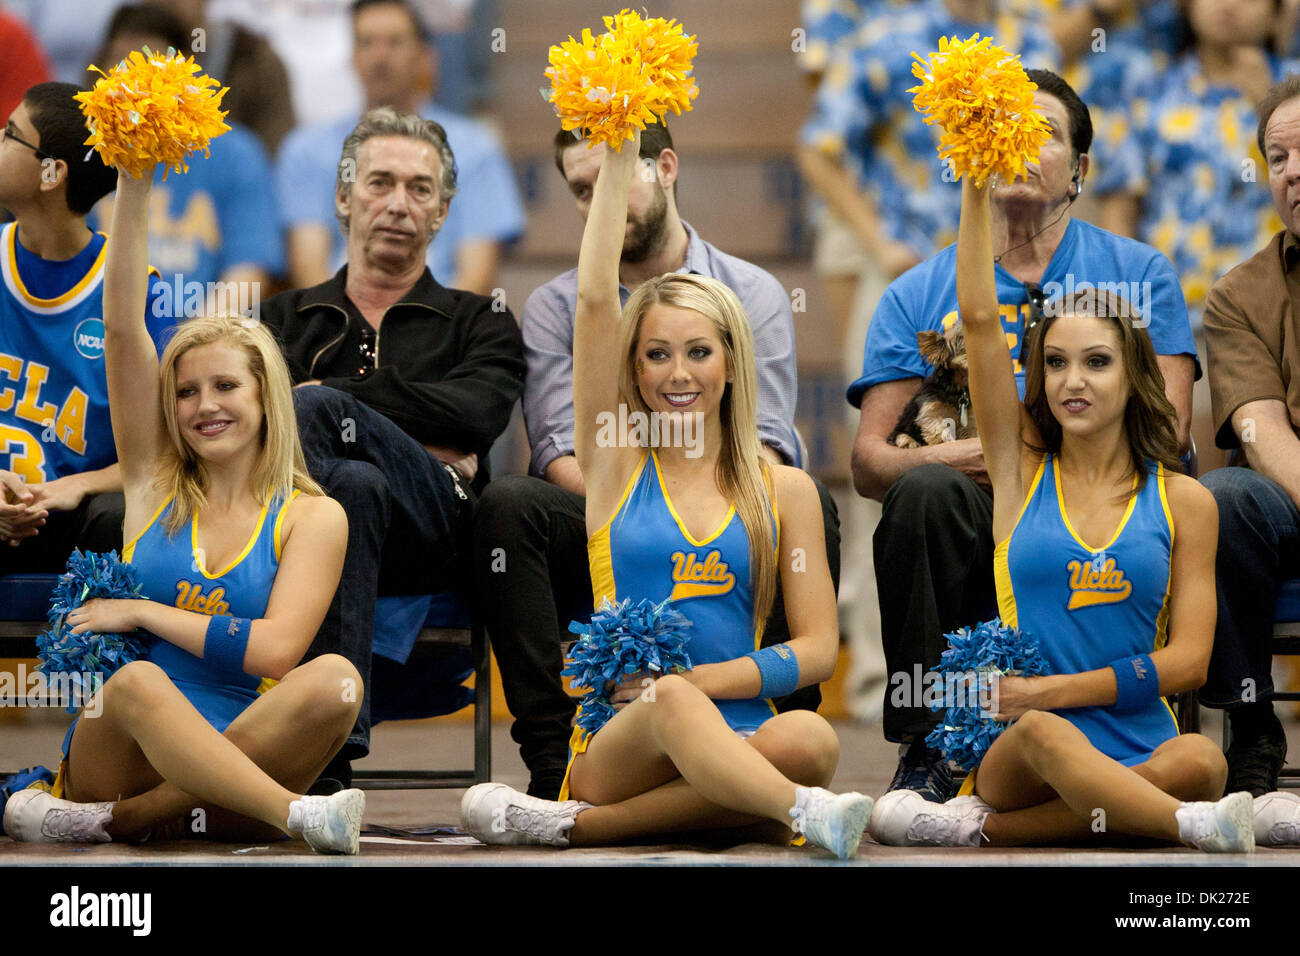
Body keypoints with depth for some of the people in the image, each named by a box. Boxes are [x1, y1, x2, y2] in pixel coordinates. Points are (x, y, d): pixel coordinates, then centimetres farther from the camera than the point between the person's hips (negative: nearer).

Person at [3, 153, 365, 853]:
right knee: (137, 681, -34)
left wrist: (143, 612, -2)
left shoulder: (312, 517, 10)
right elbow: (122, 325, 6)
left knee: (334, 680, -30)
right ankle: (301, 817, -52)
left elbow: (275, 647, -6)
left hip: (243, 759, 0)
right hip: (116, 759, 0)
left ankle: (113, 821, -31)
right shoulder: (155, 483, 15)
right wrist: (134, 185, -1)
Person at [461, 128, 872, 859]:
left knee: (810, 740, -35)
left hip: (737, 742, 1)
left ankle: (573, 824, -29)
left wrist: (694, 679, -7)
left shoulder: (785, 490, 14)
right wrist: (619, 159, 2)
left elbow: (816, 649, 7)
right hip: (617, 744, -1)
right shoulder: (616, 463, 12)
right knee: (670, 708, -37)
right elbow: (596, 299, 2)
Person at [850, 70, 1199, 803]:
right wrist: (937, 459, -16)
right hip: (974, 525, 1)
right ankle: (927, 750, -21)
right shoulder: (920, 295, 17)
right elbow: (868, 461, 8)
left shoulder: (1139, 273, 17)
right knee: (928, 489, -33)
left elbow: (1166, 430, 4)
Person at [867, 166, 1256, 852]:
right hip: (1012, 759, -1)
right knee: (1044, 737, -38)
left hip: (1137, 755, 1)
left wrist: (1051, 690, -7)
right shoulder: (1021, 471, 12)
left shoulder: (1184, 503, 10)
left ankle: (978, 826, -28)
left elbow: (1187, 660, 2)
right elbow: (978, 319, 2)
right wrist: (975, 186, -4)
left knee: (1201, 761, -35)